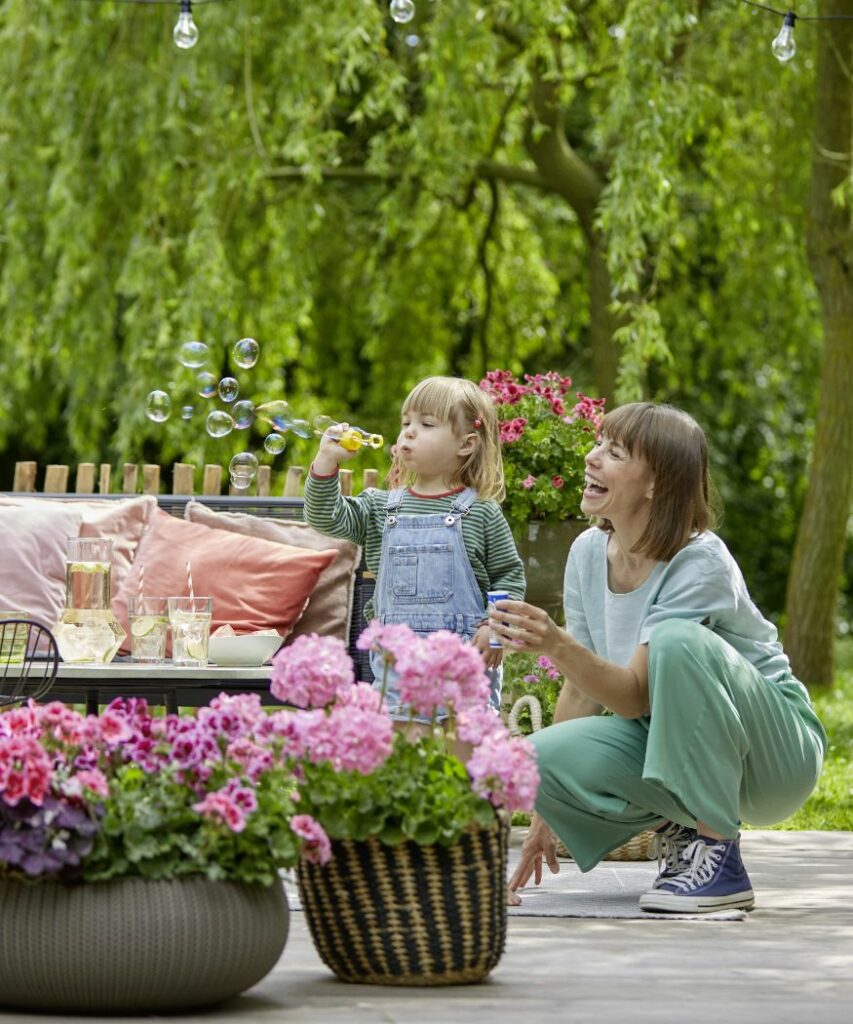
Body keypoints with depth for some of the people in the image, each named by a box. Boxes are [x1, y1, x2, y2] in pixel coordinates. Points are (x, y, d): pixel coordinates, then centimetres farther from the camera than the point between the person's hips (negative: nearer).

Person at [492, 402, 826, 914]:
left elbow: (636, 696, -28)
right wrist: (546, 817, 4)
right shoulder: (589, 552, -3)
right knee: (541, 759, -24)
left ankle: (719, 855, -23)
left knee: (677, 640, -36)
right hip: (671, 745, 6)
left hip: (774, 749, -6)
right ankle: (679, 829, 4)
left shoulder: (701, 564, -23)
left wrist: (556, 644, -44)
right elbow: (583, 687, 3)